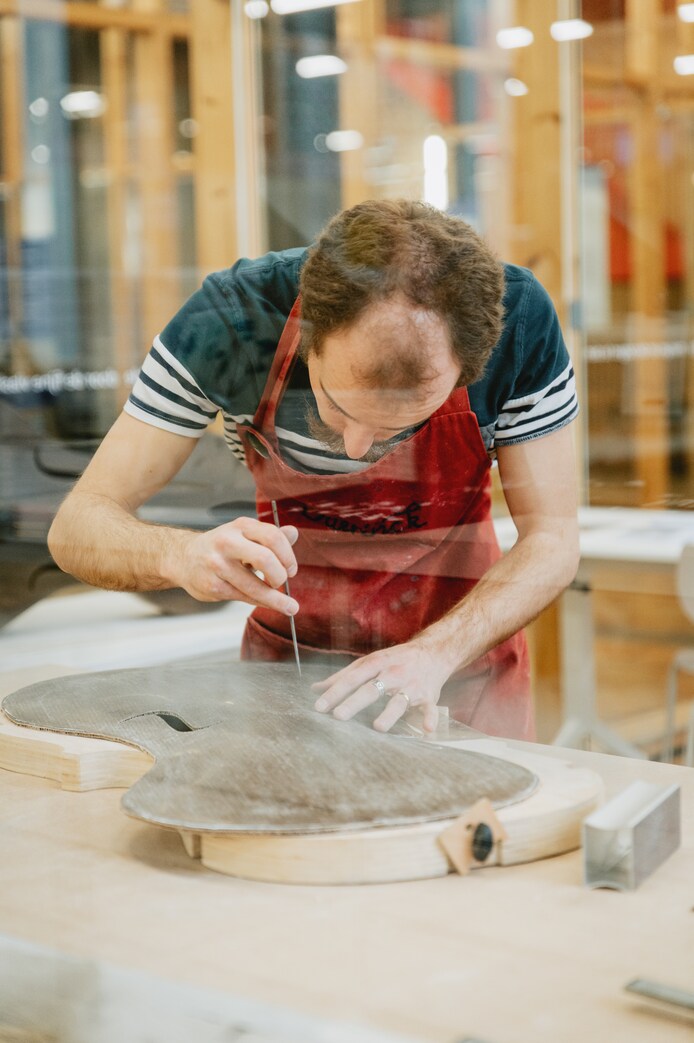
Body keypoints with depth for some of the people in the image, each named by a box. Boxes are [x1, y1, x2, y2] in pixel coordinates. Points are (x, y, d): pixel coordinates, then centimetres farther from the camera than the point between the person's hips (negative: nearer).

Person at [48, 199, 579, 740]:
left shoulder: (518, 319, -23)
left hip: (464, 651, 0)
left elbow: (552, 537, -13)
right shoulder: (233, 316, -24)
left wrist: (434, 653, -28)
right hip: (287, 652, 0)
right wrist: (181, 554, -40)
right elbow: (78, 525, -19)